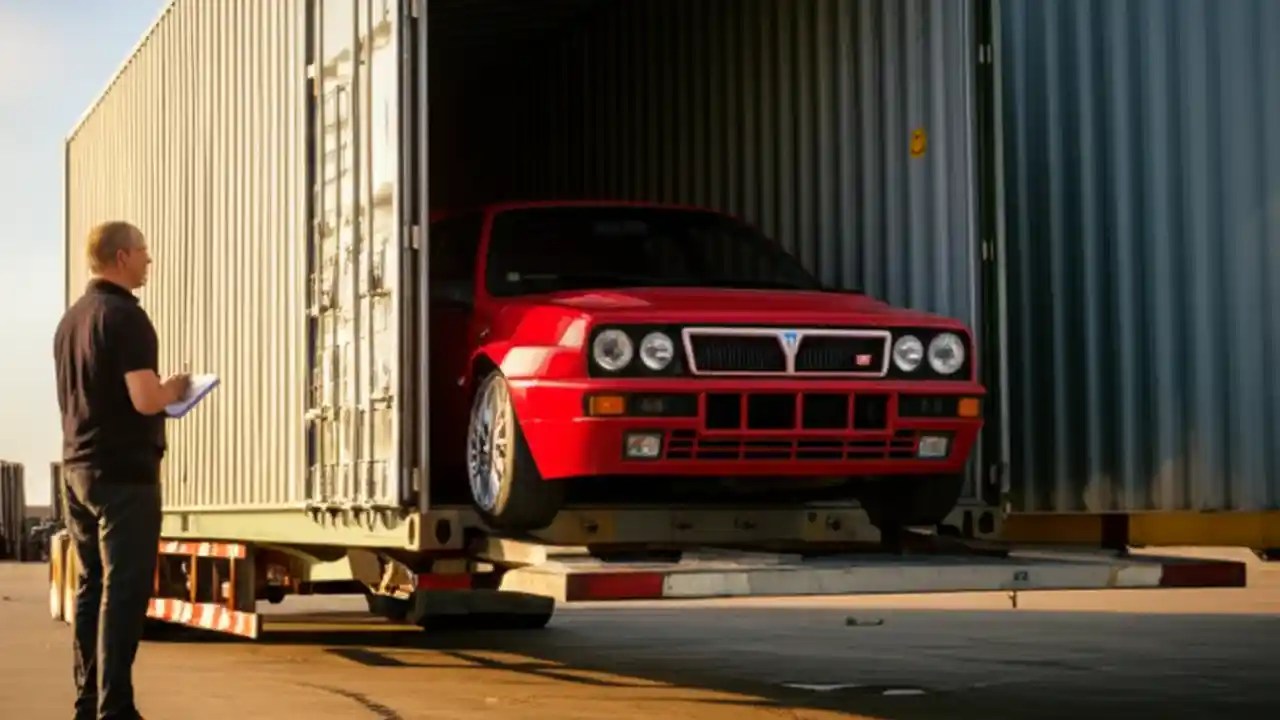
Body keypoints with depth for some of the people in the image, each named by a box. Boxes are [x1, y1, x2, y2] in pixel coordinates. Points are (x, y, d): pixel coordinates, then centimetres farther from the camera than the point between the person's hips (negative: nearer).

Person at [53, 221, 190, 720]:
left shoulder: (71, 318, 13)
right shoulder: (124, 317, -14)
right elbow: (145, 400, -23)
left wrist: (160, 393, 20)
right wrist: (174, 389, -2)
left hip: (78, 467, 9)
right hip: (124, 471, -9)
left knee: (92, 584, 12)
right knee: (124, 589, -7)